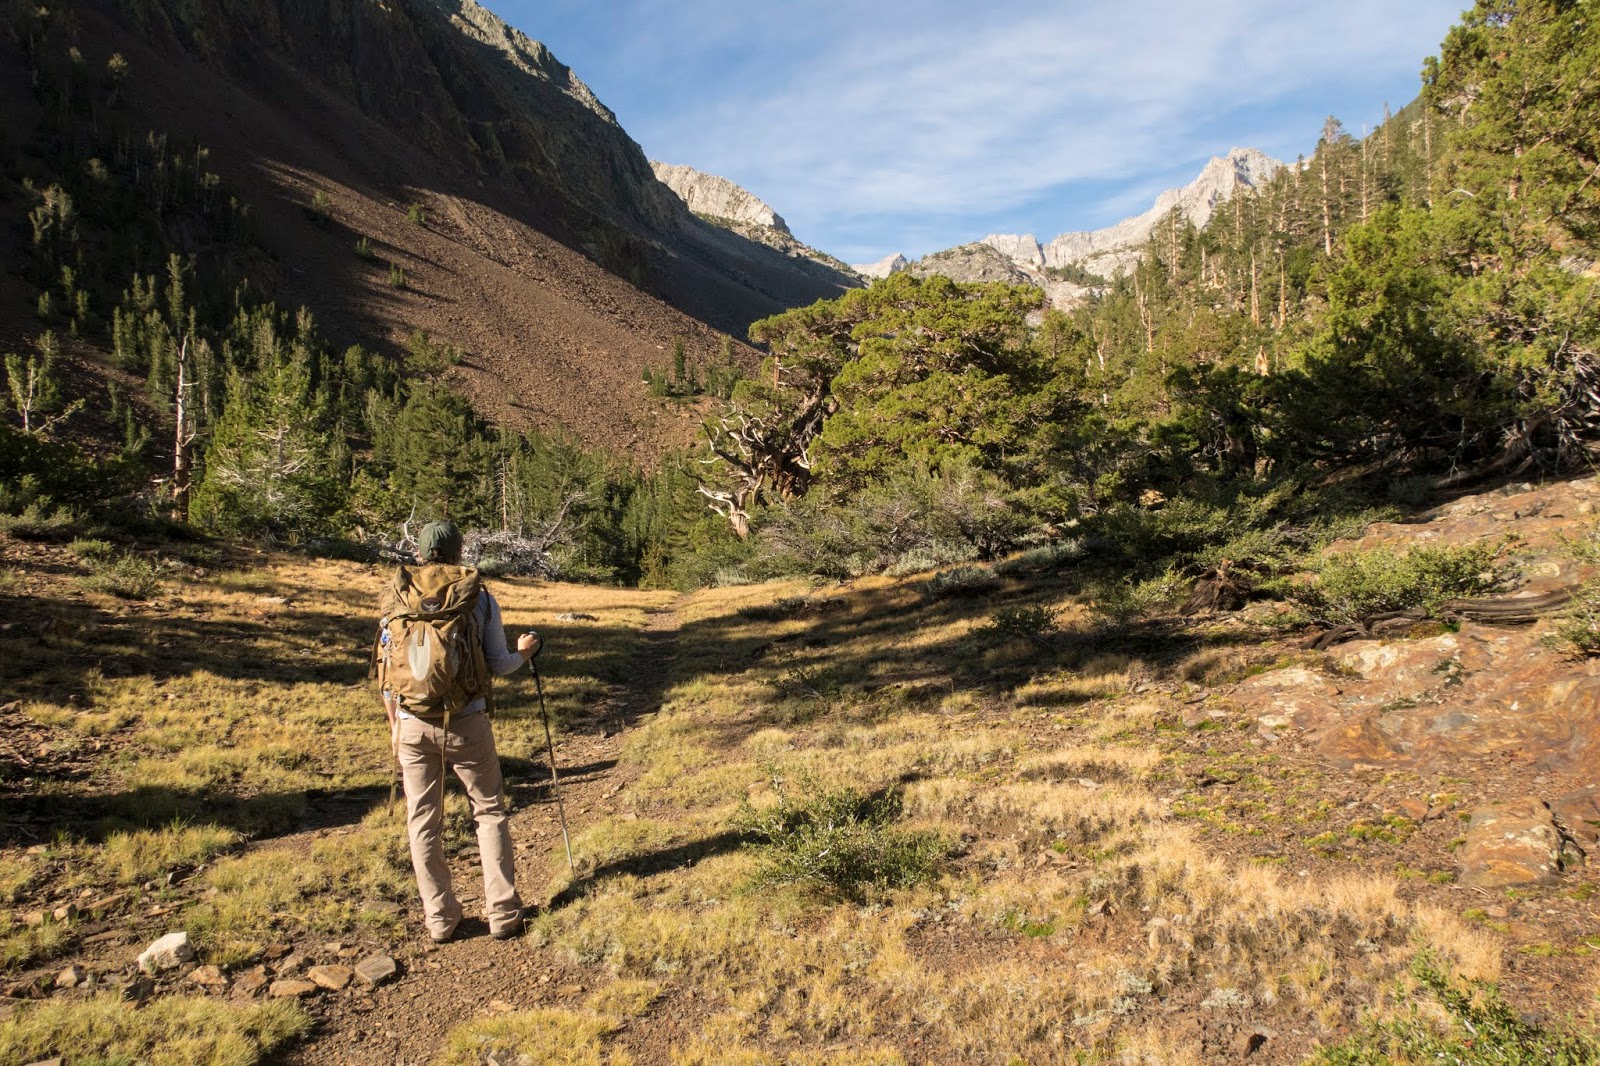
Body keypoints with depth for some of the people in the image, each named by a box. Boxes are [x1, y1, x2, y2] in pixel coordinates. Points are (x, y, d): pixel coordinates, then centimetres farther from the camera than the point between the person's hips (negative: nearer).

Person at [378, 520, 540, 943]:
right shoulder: (480, 599, -2)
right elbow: (499, 665, 1)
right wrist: (523, 653, 23)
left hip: (413, 725, 2)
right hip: (466, 722, -1)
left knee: (423, 823, 12)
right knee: (489, 812, 12)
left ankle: (439, 919, 18)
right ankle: (502, 913, 12)